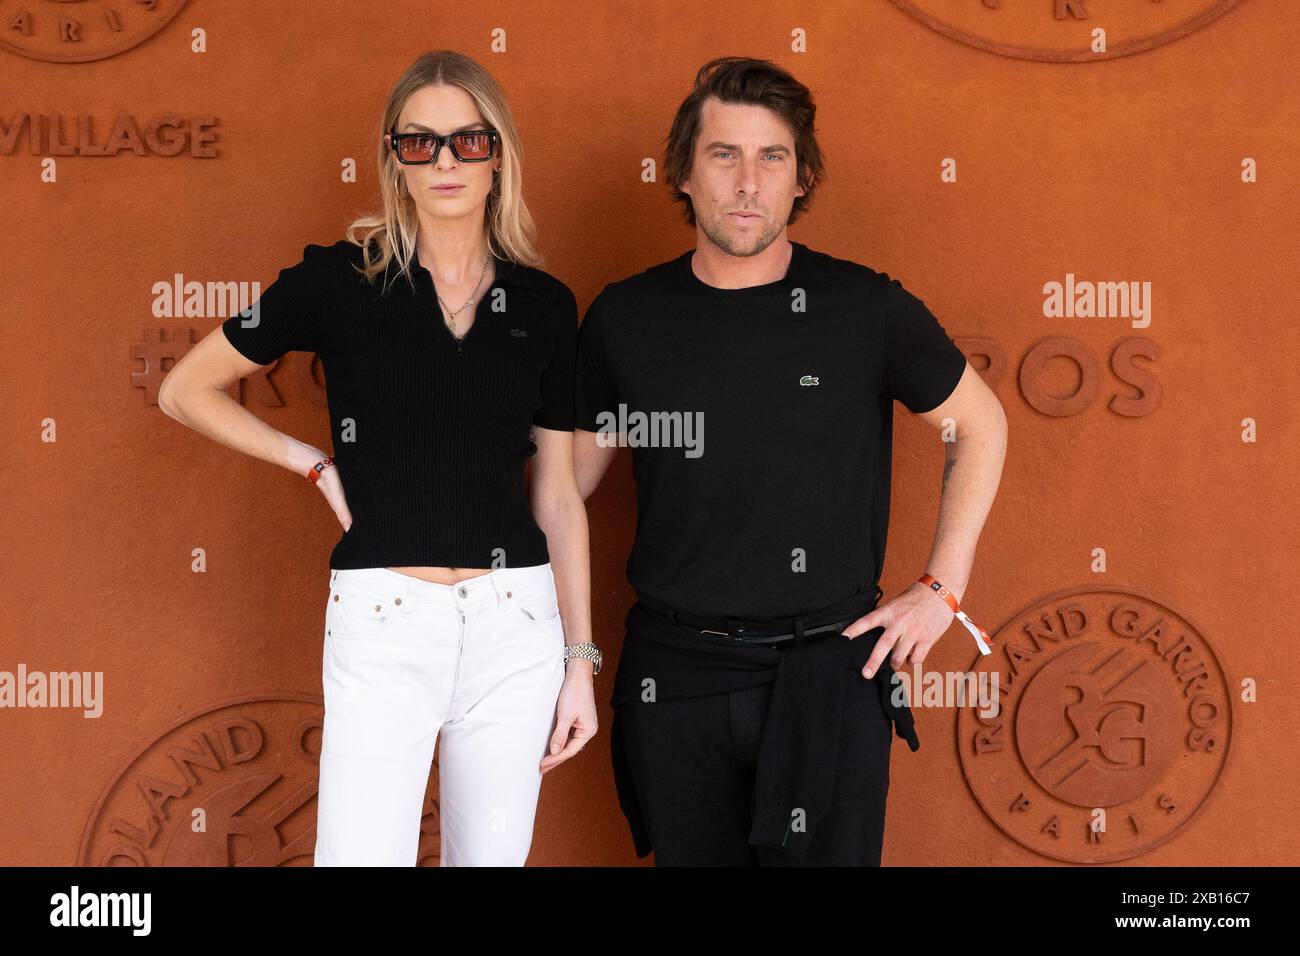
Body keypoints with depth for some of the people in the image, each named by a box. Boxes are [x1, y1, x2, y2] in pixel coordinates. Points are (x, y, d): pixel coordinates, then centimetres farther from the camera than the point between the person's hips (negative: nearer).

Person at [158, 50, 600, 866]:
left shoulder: (543, 304, 6)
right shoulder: (339, 280, -2)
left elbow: (559, 495, 9)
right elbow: (187, 391, 6)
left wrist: (581, 659, 7)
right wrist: (318, 465, 0)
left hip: (515, 622, 3)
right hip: (382, 623, -3)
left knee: (494, 857, 12)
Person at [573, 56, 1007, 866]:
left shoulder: (867, 308, -5)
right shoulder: (626, 318, 0)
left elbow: (981, 423, 8)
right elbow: (573, 471, 11)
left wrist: (944, 588, 3)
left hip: (830, 669, -1)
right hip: (674, 675, 2)